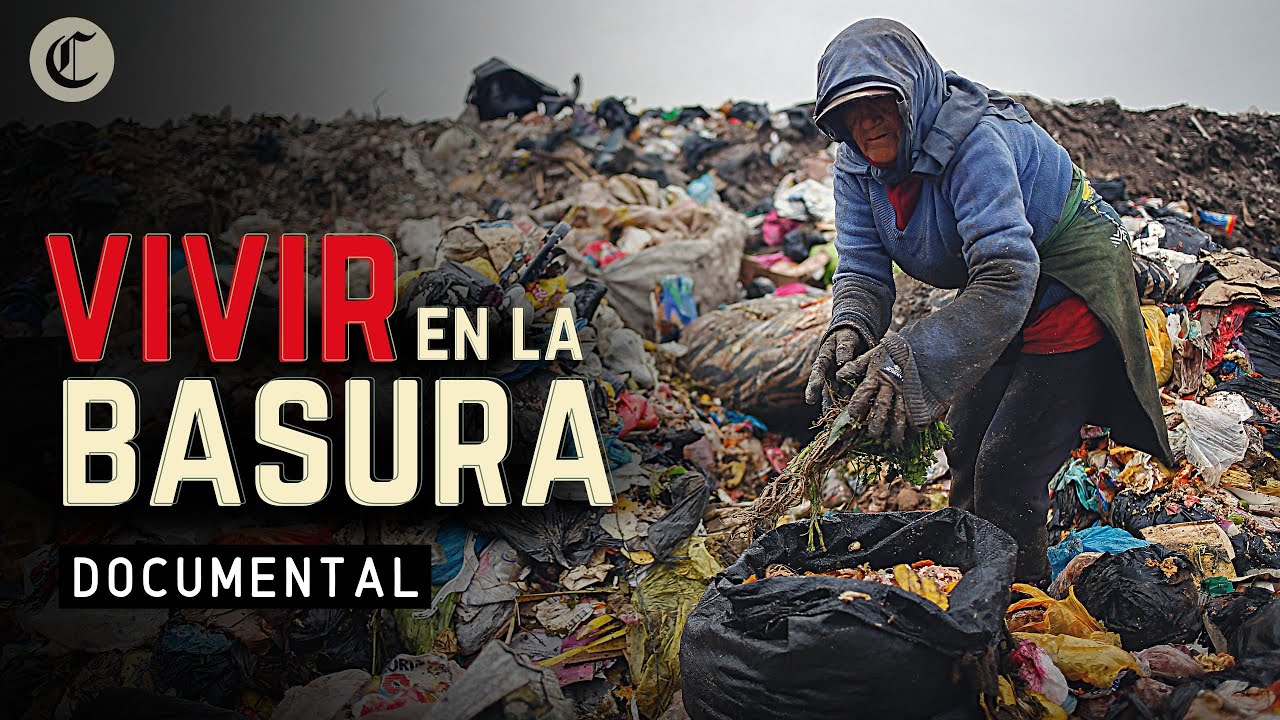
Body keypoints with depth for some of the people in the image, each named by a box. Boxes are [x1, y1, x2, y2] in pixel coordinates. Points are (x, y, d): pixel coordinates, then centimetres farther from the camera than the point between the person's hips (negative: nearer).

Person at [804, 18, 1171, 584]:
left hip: (1069, 280, -8)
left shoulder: (971, 140, -34)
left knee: (1007, 474, -10)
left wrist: (910, 361, -51)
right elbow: (862, 267, -14)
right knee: (965, 449, 16)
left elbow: (1007, 275, -41)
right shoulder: (857, 166, -10)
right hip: (998, 293, 8)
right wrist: (849, 329, -38)